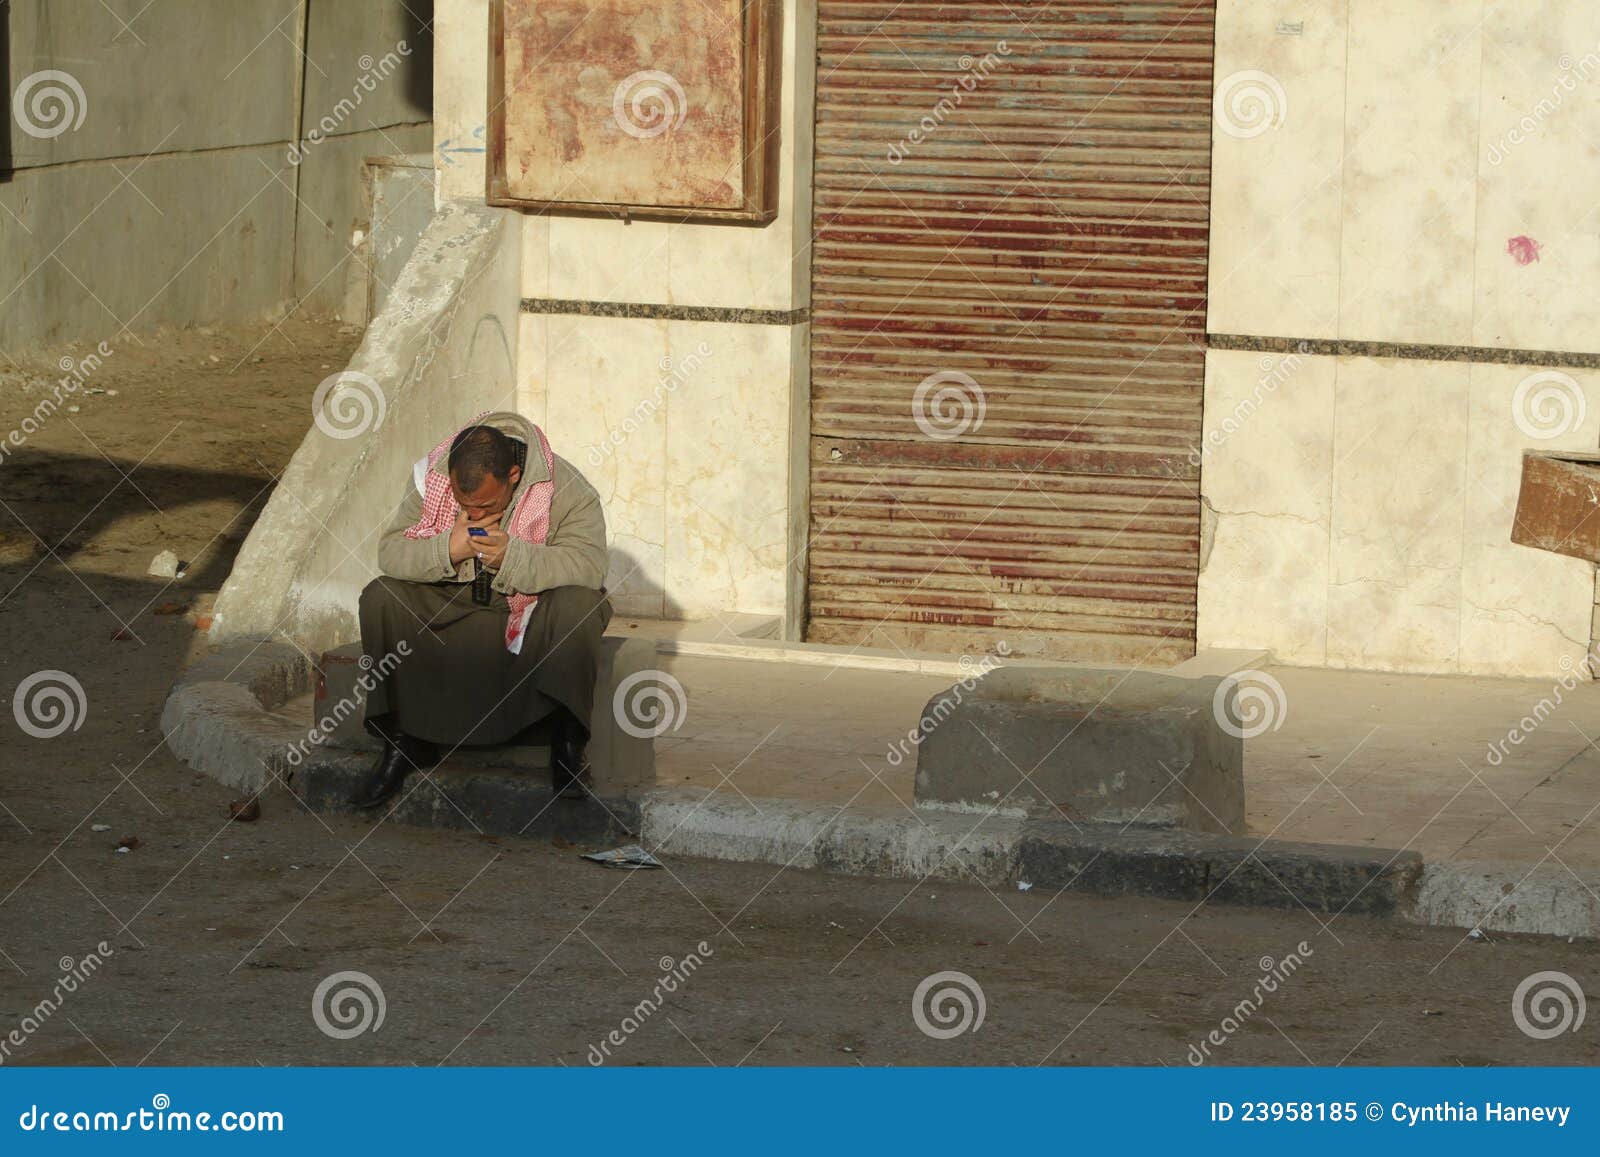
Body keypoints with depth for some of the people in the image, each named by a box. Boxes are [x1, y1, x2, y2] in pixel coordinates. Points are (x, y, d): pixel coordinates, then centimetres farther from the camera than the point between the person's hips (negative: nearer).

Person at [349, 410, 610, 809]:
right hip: (452, 603, 3)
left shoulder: (565, 487, -20)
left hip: (537, 607, -3)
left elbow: (589, 565, -29)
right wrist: (448, 549, -30)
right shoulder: (432, 477, -11)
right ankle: (403, 740, -12)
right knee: (380, 598, -19)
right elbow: (389, 552, -12)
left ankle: (567, 741, -26)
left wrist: (511, 556, -40)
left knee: (577, 604, -35)